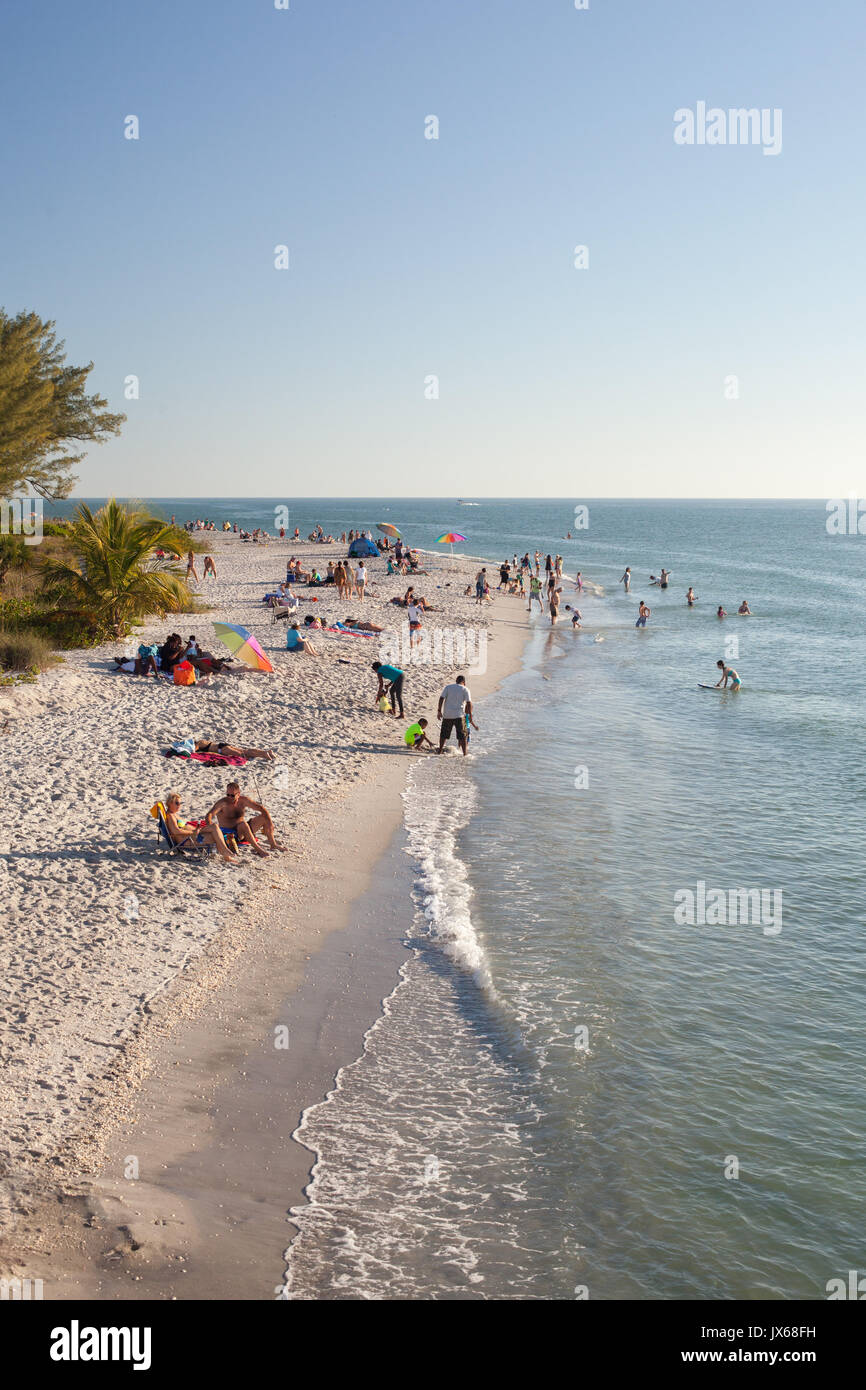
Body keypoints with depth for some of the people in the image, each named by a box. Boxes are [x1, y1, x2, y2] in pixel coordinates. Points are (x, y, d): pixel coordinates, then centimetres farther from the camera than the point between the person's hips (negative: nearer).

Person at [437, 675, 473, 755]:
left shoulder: (448, 687, 9)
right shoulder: (465, 689, 3)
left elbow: (441, 698, -1)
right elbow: (469, 703, -4)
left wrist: (439, 711, 0)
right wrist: (470, 714, 3)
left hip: (447, 715, 2)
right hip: (459, 715, -2)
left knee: (444, 734, 16)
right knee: (462, 735, 2)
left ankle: (440, 751, 23)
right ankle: (464, 753, -2)